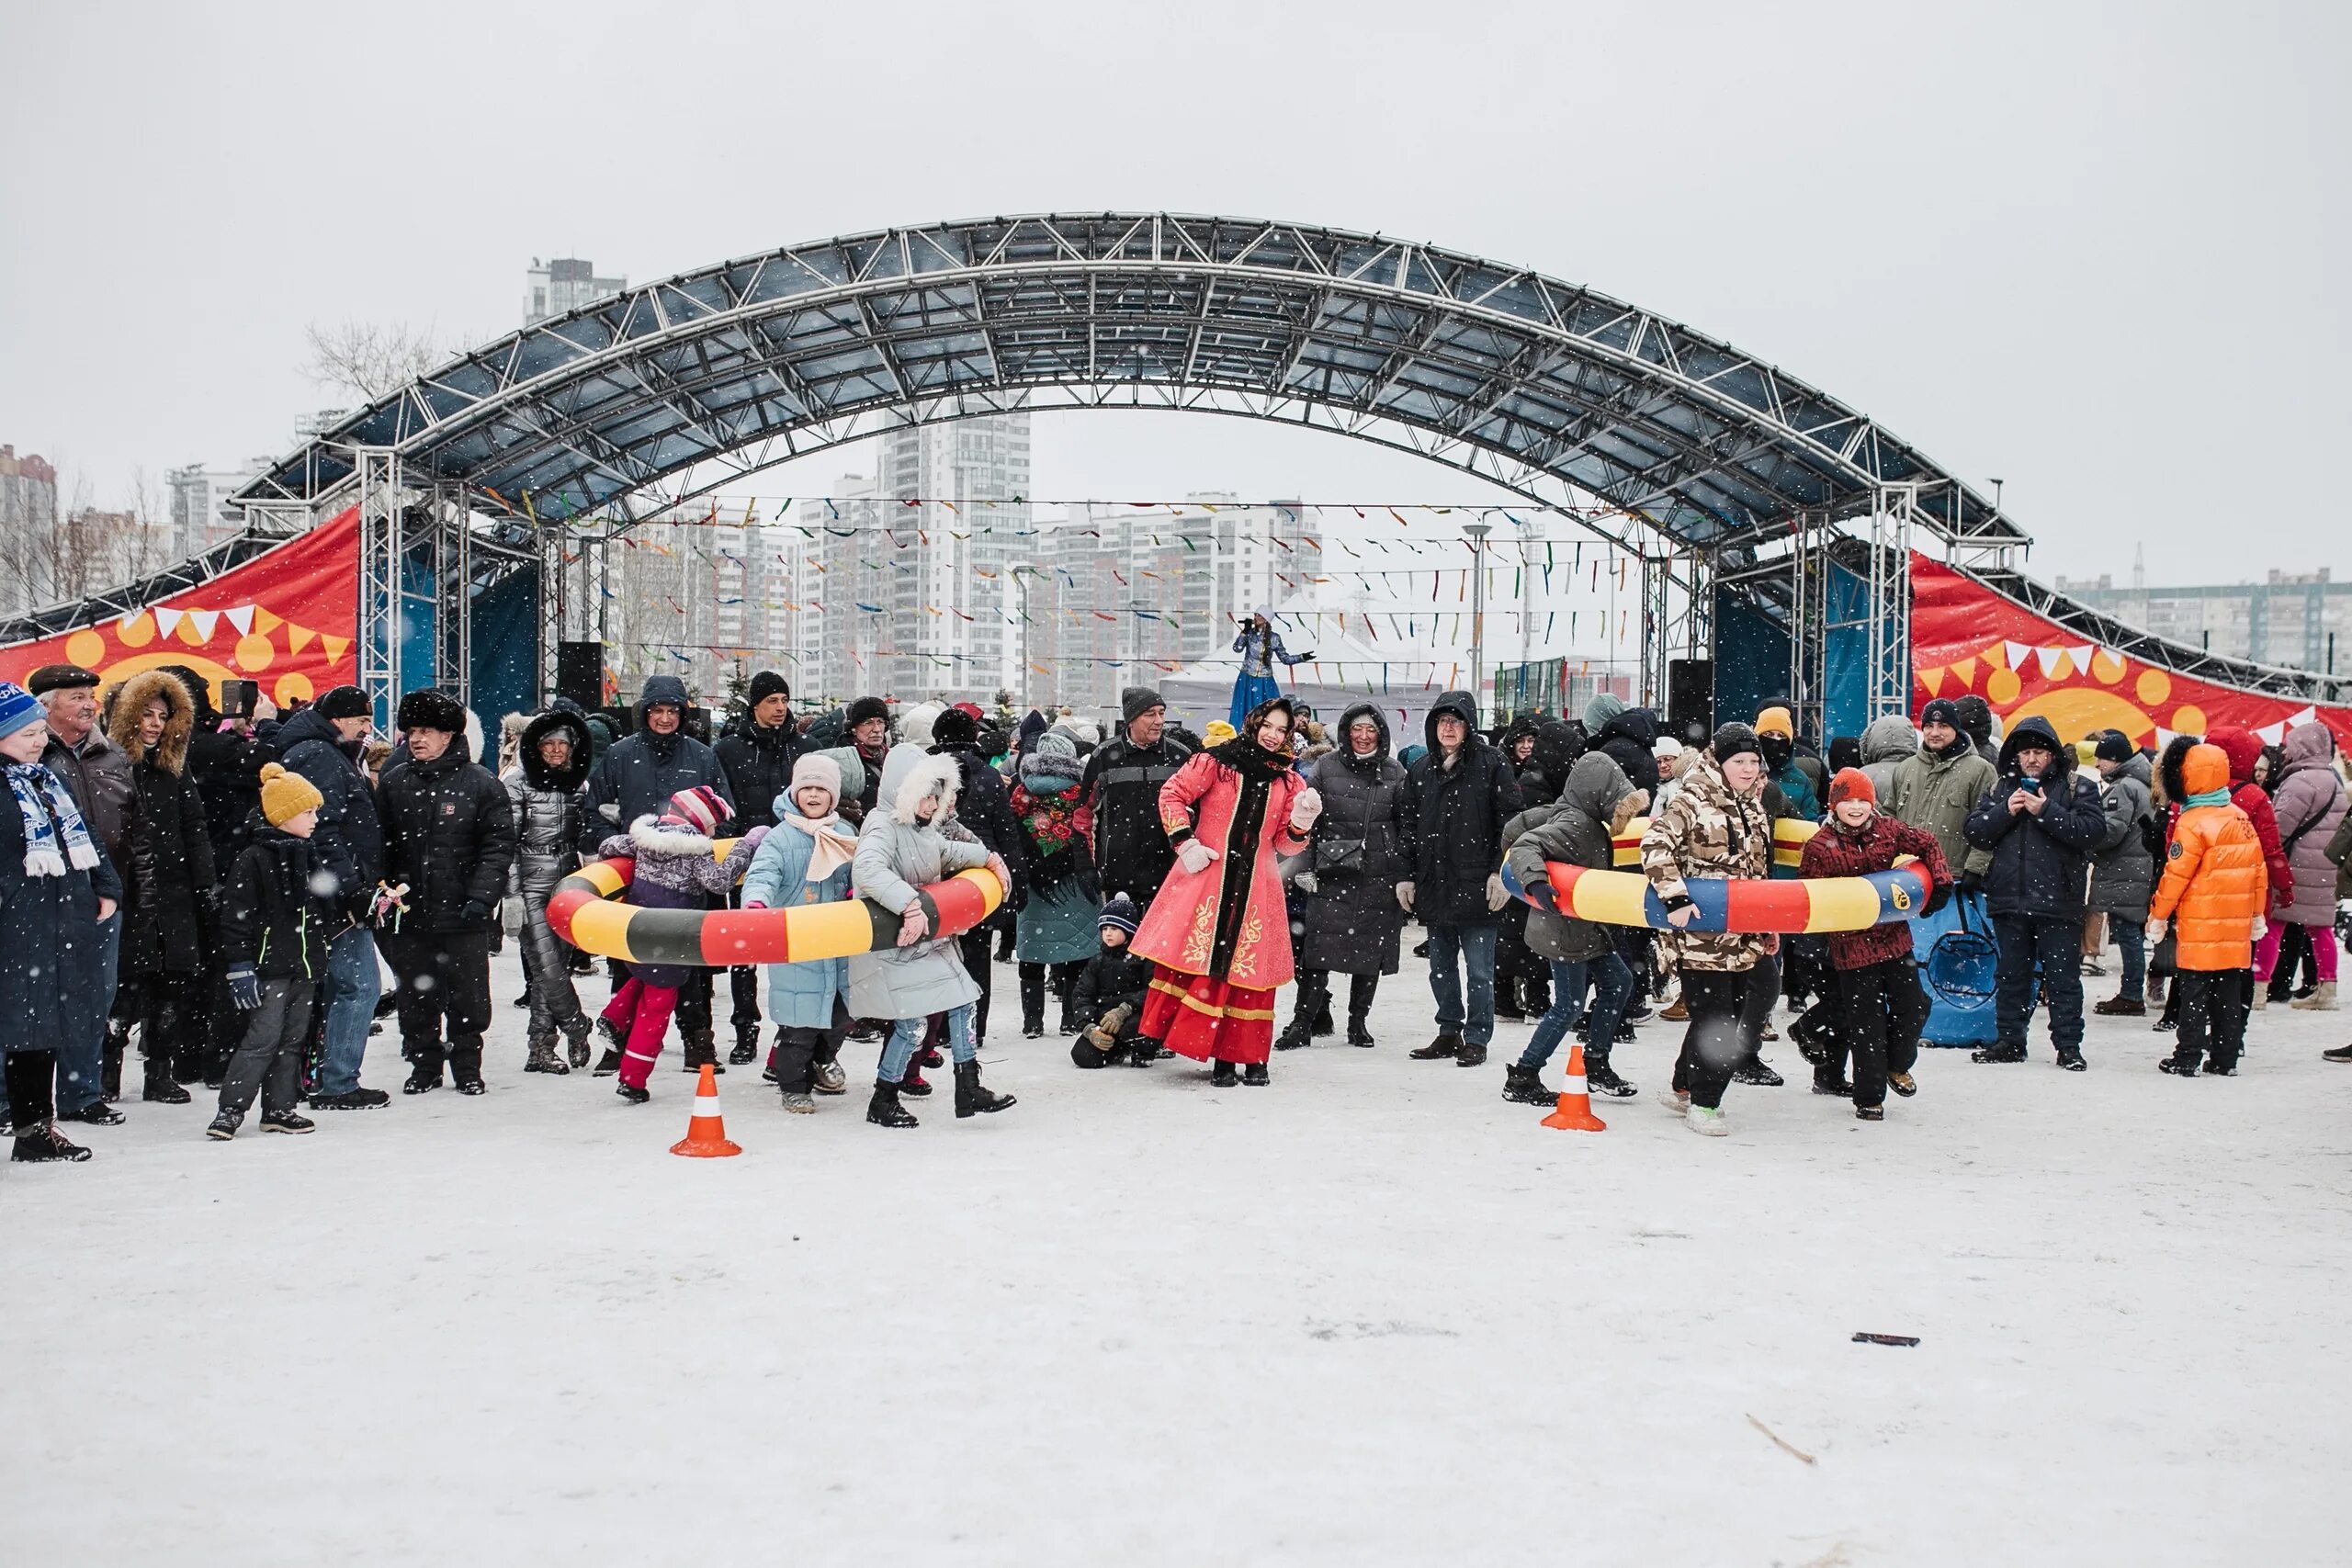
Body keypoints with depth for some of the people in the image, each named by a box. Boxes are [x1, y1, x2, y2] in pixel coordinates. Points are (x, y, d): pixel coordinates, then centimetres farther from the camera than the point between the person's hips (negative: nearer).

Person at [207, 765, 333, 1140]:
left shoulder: (308, 855, 14)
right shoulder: (254, 859, -10)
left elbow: (325, 908, 25)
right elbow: (235, 917, -12)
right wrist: (240, 968, -16)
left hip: (304, 965, 8)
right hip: (269, 965, -8)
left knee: (293, 1039, 11)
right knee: (263, 1039, -11)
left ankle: (280, 1108, 19)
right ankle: (228, 1113, -7)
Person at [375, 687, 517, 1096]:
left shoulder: (480, 783, -2)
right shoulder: (392, 783, 8)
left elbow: (498, 845, -5)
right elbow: (379, 845, 10)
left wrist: (482, 895, -14)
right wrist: (380, 893, -2)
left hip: (463, 914, -3)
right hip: (407, 913, 3)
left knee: (468, 999, 4)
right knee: (415, 1000, 10)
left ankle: (467, 1068, 19)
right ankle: (424, 1066, 24)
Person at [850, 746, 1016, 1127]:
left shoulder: (923, 828, 9)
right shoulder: (884, 828, -20)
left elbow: (946, 851, 32)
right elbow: (867, 870, -40)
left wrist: (989, 858, 32)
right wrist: (910, 904, -48)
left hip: (928, 939, 9)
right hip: (891, 943, -9)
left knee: (962, 1002, 7)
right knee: (912, 1025, -9)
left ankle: (969, 1089, 17)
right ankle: (882, 1103, 9)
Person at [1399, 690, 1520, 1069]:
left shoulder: (1491, 764, -3)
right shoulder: (1421, 770, 12)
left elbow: (1509, 821, -5)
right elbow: (1407, 824, 15)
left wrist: (1501, 871, -10)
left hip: (1476, 884, -5)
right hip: (1433, 883, 5)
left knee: (1479, 968, -1)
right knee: (1441, 964, 12)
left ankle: (1476, 1039, 8)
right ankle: (1449, 1033, 22)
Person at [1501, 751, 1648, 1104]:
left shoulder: (1587, 821, 6)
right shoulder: (1573, 824, -21)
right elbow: (1523, 846, -32)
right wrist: (1536, 881, -47)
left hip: (1584, 927, 10)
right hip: (1563, 929, -10)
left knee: (1618, 981, 17)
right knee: (1569, 1005, -3)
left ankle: (1596, 1065, 25)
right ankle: (1521, 1078, 6)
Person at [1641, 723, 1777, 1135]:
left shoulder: (1753, 806, 14)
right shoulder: (1692, 800, -11)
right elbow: (1656, 846, -19)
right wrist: (1675, 899, -26)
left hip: (1740, 937, 8)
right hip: (1700, 934, -8)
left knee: (1729, 1016, 14)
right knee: (1715, 1019, -7)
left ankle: (1683, 1088, 29)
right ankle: (1702, 1104, 7)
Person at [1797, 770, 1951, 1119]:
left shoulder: (1888, 830, -1)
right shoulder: (1820, 846, -10)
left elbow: (1927, 845, 15)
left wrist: (1941, 882, 7)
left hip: (1894, 936, 4)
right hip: (1851, 944, -4)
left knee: (1913, 1006, 7)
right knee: (1866, 1023, 1)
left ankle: (1896, 1065, 37)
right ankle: (1869, 1097, 15)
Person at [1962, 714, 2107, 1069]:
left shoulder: (2077, 788, 1)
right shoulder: (2000, 788, 12)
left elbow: (2093, 829, -14)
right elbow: (1975, 832, 6)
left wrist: (2046, 811, -18)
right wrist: (2005, 811, -10)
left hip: (2058, 902, -4)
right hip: (2009, 898, 4)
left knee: (2063, 977, 2)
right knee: (2011, 974, 12)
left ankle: (2068, 1045, 9)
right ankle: (2009, 1040, 21)